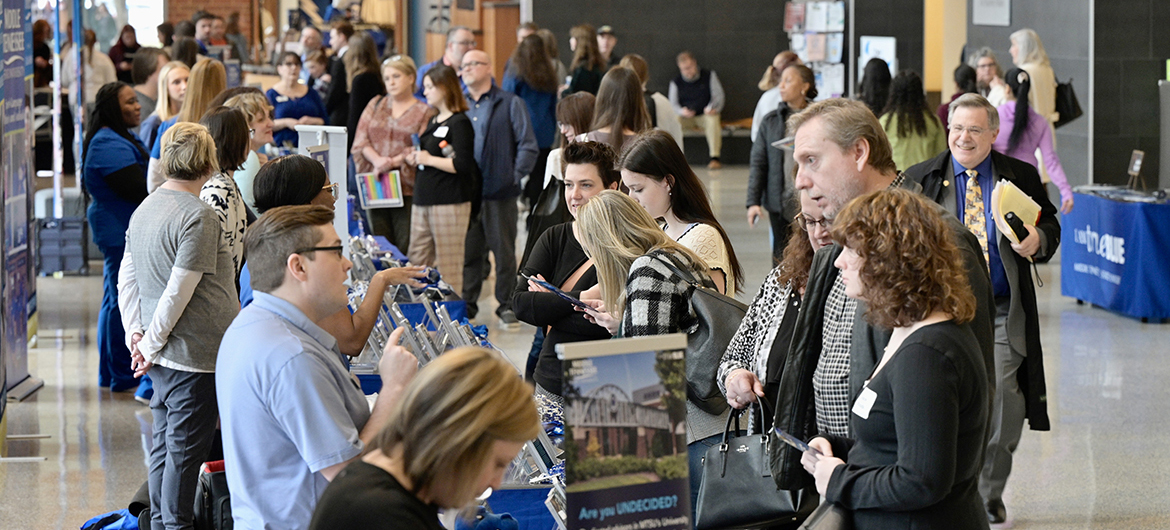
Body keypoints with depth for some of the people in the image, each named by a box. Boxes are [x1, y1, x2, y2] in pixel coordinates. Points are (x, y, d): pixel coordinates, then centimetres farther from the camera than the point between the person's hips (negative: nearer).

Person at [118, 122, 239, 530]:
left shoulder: (145, 208, 9)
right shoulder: (199, 217, -17)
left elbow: (126, 278, 13)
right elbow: (179, 292, -19)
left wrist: (135, 332, 10)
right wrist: (151, 344, -10)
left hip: (162, 358, 8)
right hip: (195, 357, -8)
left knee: (165, 446, 16)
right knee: (186, 451, -1)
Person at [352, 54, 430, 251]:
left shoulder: (424, 112, 4)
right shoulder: (375, 105, 15)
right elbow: (360, 140, 6)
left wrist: (393, 162, -17)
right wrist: (377, 160, -12)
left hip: (406, 188, -3)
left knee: (406, 248, -6)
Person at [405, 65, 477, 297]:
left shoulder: (459, 123, -10)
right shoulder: (433, 121, 18)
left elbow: (462, 165, -18)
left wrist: (428, 159, -12)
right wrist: (415, 158, 9)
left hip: (449, 202, -9)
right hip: (423, 200, 9)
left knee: (448, 266, -5)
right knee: (417, 261, 7)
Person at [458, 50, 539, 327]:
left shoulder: (510, 104, 3)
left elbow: (527, 145, 0)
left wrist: (516, 174, -9)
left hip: (499, 191, -3)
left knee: (504, 251, 1)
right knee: (468, 252, 7)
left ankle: (507, 306, 10)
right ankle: (466, 305, 16)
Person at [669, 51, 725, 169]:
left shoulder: (709, 76, 7)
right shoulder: (676, 82, 11)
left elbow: (718, 95, 3)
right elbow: (673, 104, 7)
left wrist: (711, 108, -17)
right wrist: (681, 111, -16)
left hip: (705, 115, -1)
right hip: (686, 118, 1)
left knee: (712, 120, -37)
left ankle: (714, 158, -38)